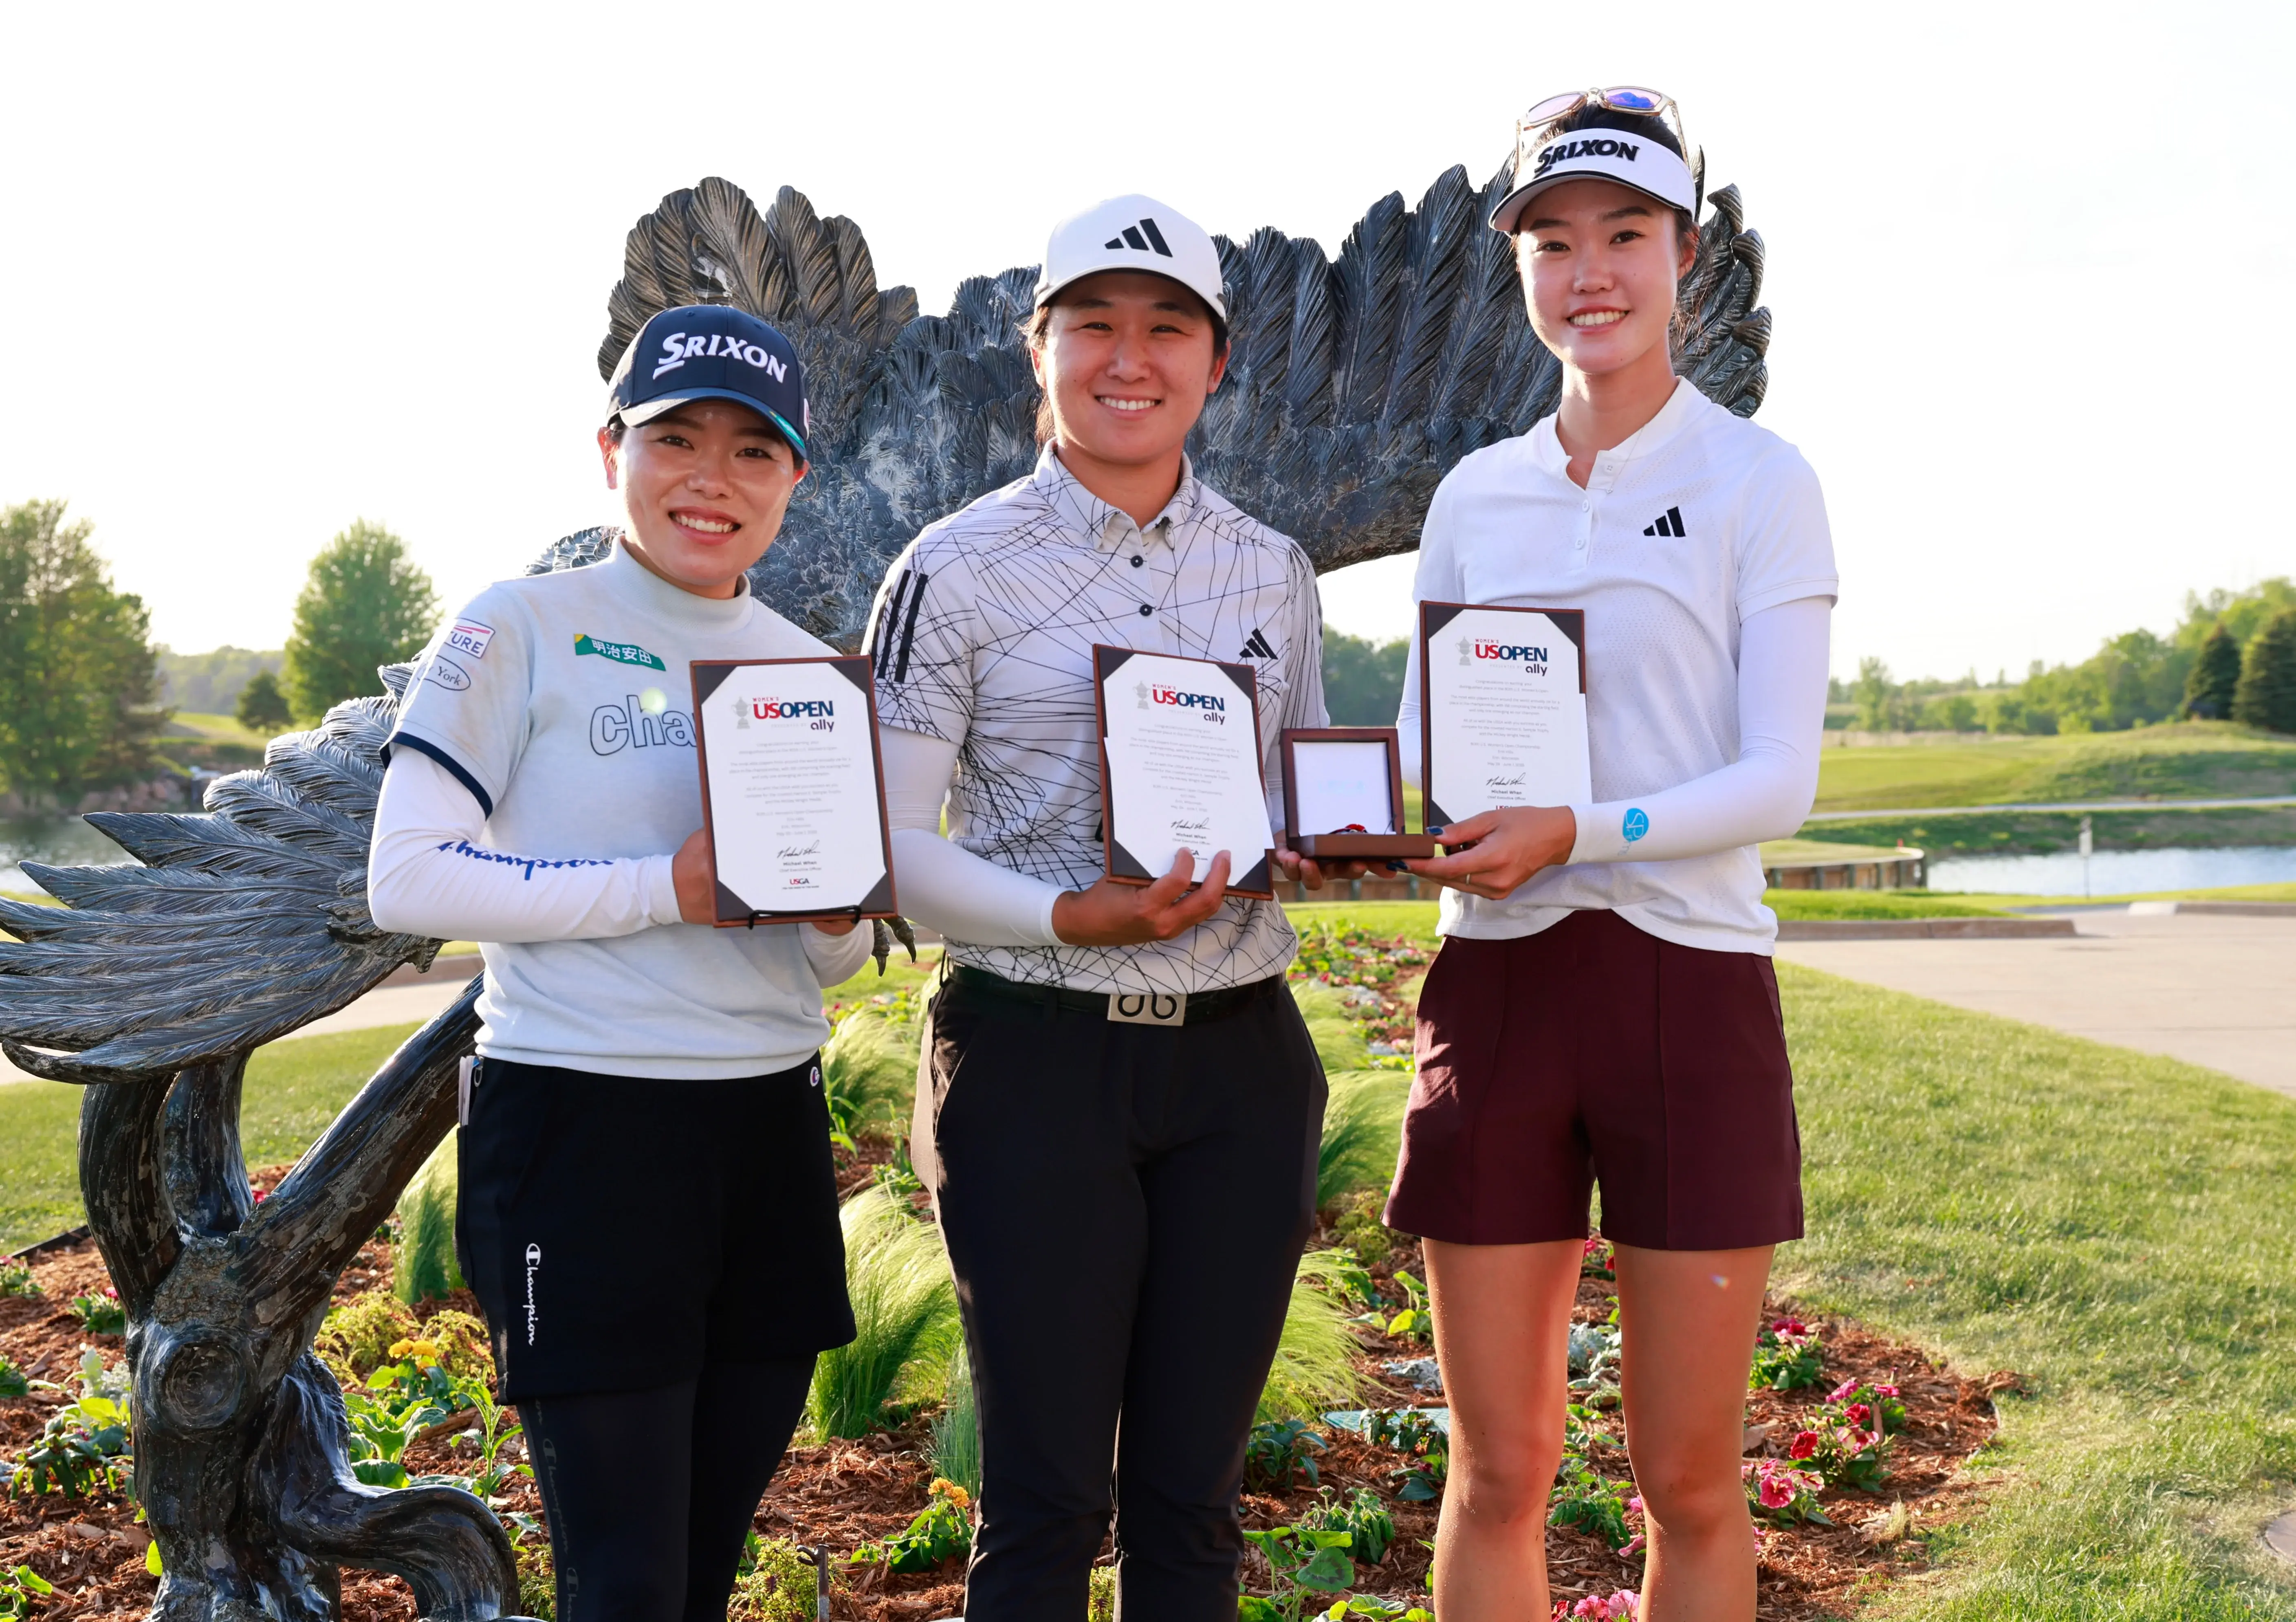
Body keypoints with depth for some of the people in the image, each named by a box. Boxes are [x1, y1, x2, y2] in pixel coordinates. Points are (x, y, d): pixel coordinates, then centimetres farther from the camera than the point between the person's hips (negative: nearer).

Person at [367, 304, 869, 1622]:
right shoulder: (522, 631, -4)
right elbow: (409, 878, -11)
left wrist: (839, 912, -7)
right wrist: (667, 887, -17)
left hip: (772, 1128, 6)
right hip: (583, 1127, -6)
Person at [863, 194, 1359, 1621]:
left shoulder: (1274, 571, 9)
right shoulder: (957, 571, -3)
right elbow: (890, 844, -5)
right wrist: (1073, 918, -20)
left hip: (1240, 1059, 4)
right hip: (1037, 1058, -3)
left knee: (1194, 1494, 10)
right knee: (1047, 1500, 2)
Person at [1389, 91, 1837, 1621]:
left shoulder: (1759, 481, 1)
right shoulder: (1475, 498, 12)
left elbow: (1781, 778, -8)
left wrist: (1577, 832, -23)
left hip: (1691, 981, -3)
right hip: (1497, 981, 3)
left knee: (1688, 1484, 6)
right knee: (1498, 1473, 7)